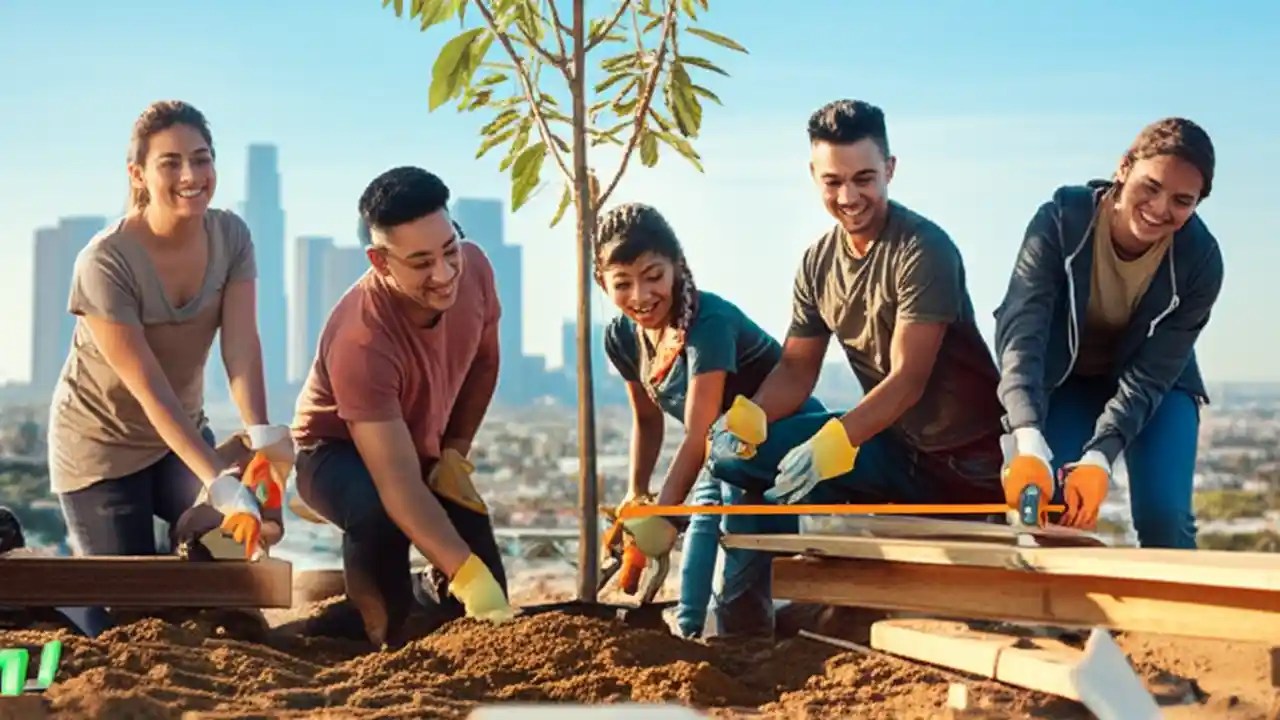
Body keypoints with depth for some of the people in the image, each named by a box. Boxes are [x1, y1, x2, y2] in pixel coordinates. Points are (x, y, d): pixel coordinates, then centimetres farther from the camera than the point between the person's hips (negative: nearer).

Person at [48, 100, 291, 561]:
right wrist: (223, 485, -37)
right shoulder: (106, 262, -27)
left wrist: (262, 436, -38)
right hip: (102, 445, -5)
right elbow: (148, 386, -30)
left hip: (183, 431, 5)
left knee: (231, 542, -12)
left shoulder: (231, 236, -11)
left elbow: (241, 347, -20)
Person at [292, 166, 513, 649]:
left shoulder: (474, 269, -22)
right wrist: (468, 576, -54)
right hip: (339, 454, -5)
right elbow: (400, 488, -46)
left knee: (488, 609, -10)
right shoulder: (360, 340, -41)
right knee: (378, 512, -41)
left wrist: (455, 453, -5)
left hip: (424, 450, 5)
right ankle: (386, 644, -17)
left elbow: (483, 361, 2)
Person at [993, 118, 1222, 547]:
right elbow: (1020, 333, -37)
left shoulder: (1200, 260, -26)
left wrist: (1099, 458, -40)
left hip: (1154, 388, 0)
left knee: (1165, 517, -17)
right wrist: (1029, 444, -51)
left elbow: (1150, 374, -24)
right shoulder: (1062, 218, -28)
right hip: (1063, 380, 0)